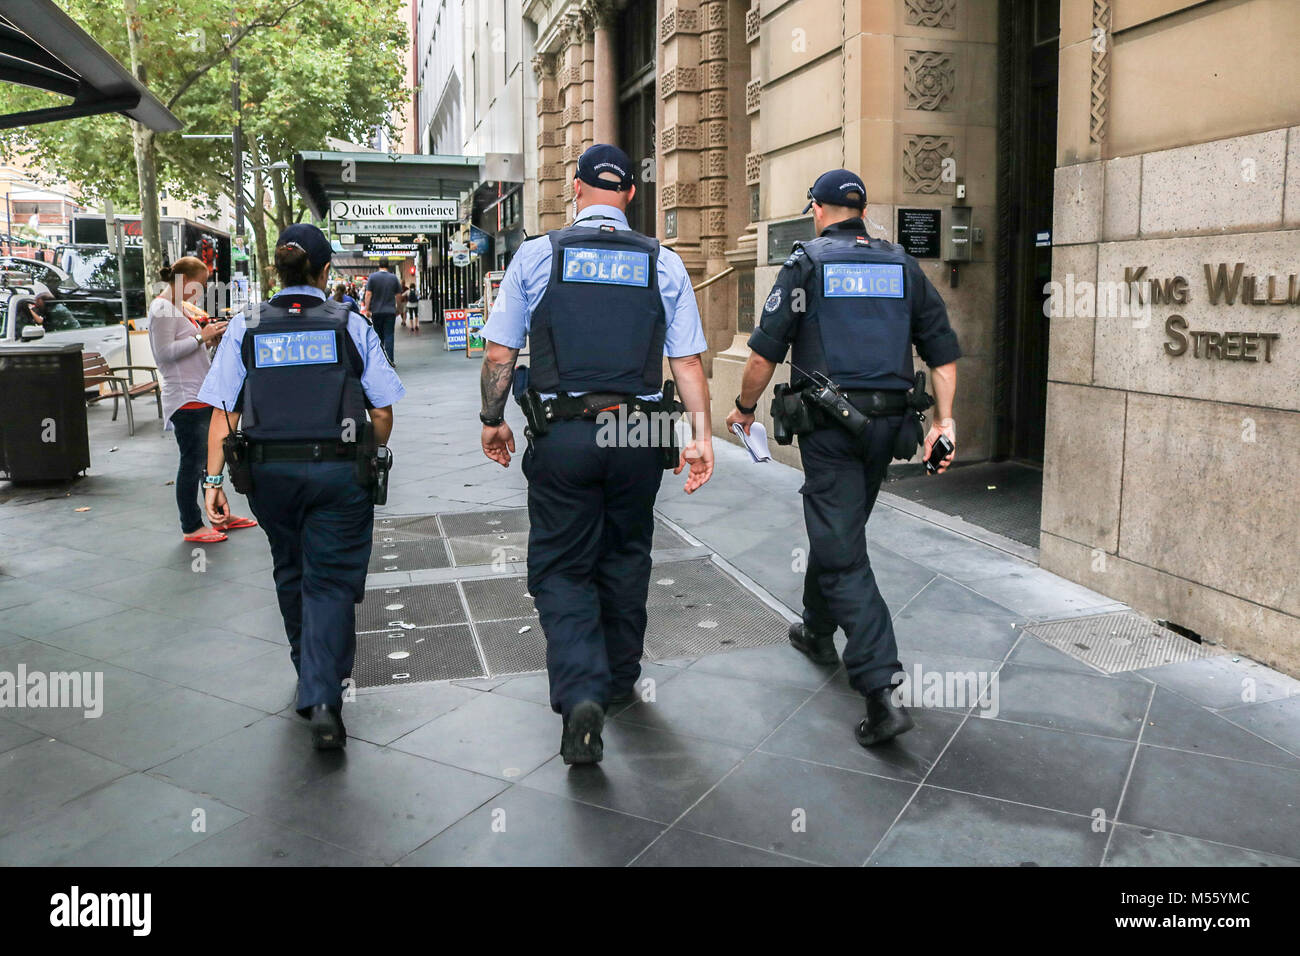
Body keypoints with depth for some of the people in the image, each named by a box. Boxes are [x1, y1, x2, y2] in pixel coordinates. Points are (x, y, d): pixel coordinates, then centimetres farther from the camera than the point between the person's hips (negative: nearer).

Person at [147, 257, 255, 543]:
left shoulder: (182, 306, 17)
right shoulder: (162, 308, -12)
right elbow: (165, 352, -21)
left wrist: (211, 339, 6)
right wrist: (201, 337, -18)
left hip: (203, 395, 10)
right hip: (185, 398, -10)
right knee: (193, 462, -3)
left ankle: (220, 515, 27)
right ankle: (191, 527, 6)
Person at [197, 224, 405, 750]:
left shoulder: (245, 328, 3)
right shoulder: (350, 325, 0)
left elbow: (223, 412, -2)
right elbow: (383, 413, -1)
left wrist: (214, 478, 0)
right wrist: (373, 460, 16)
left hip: (269, 470, 3)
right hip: (338, 470, -2)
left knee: (291, 574, 21)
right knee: (330, 581, 3)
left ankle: (309, 676, 40)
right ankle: (323, 699, -11)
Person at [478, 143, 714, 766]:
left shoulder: (537, 255, 1)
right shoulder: (663, 263, 5)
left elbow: (499, 352, 1)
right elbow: (688, 360, -1)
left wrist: (493, 420, 12)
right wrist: (701, 434, 1)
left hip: (562, 435, -2)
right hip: (639, 436, 2)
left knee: (560, 567, 7)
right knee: (625, 558, 19)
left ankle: (581, 693, -11)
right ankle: (619, 679, 35)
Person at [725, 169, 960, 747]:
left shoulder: (806, 264, -1)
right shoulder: (902, 266, 13)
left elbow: (765, 352, -7)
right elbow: (943, 350, 6)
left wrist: (744, 407, 7)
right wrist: (945, 420, 4)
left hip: (829, 424, -5)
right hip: (888, 423, 6)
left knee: (842, 553, -5)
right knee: (837, 527, 25)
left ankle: (882, 693, -14)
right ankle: (818, 632, 44)